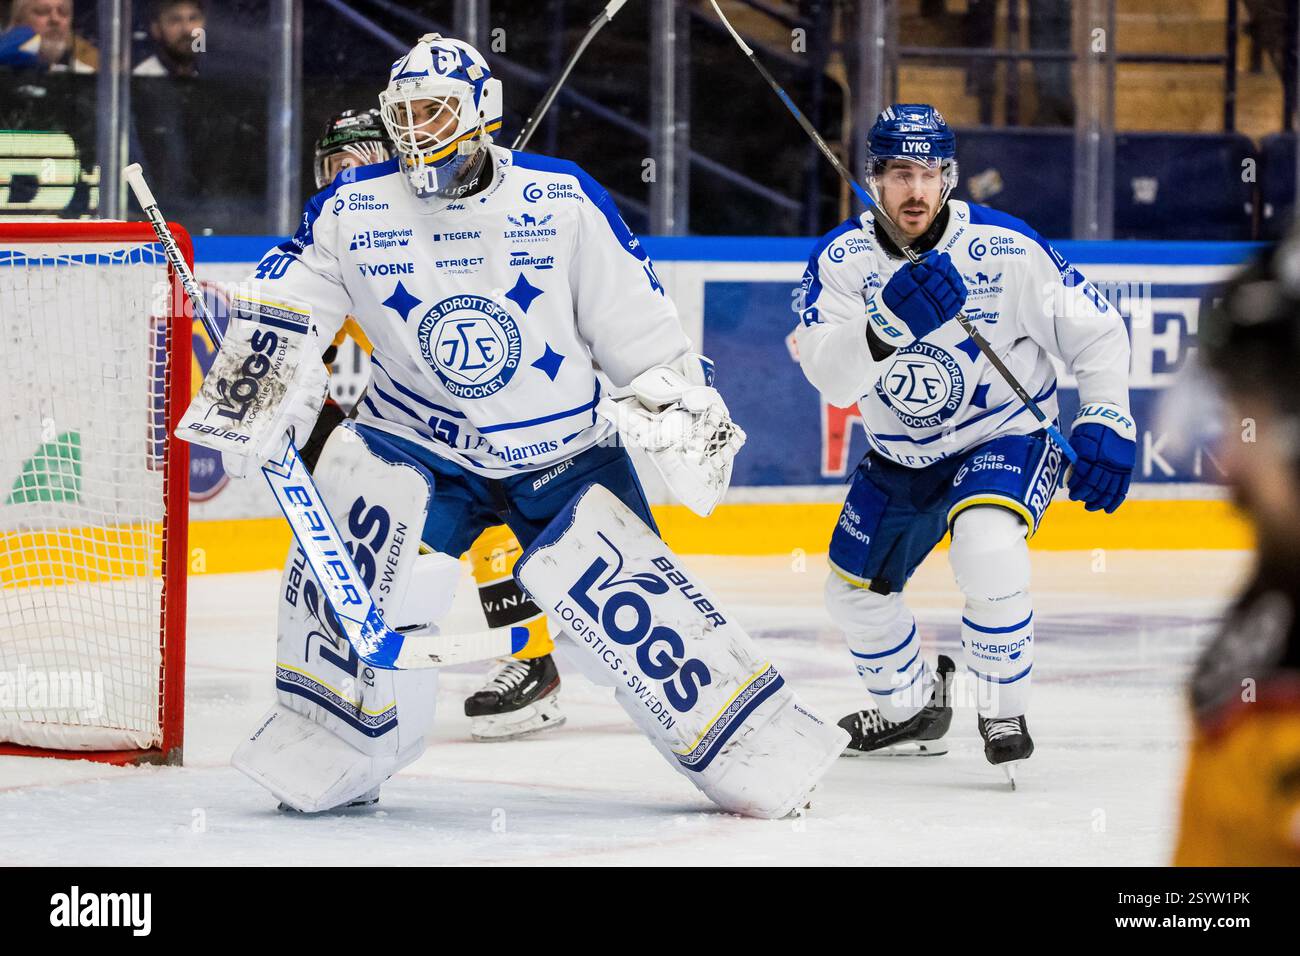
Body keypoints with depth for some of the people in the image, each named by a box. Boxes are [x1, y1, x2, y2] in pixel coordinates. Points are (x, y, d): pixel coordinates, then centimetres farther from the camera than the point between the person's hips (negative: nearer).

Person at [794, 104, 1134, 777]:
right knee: (854, 592, 13)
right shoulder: (841, 259, -16)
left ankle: (1004, 715, -13)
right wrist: (888, 324, -49)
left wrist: (1105, 423, -20)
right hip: (902, 457, 4)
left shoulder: (1007, 250, -21)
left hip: (1007, 436, -4)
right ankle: (913, 706, 42)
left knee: (986, 545, -32)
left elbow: (1096, 330, -9)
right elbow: (832, 378, -31)